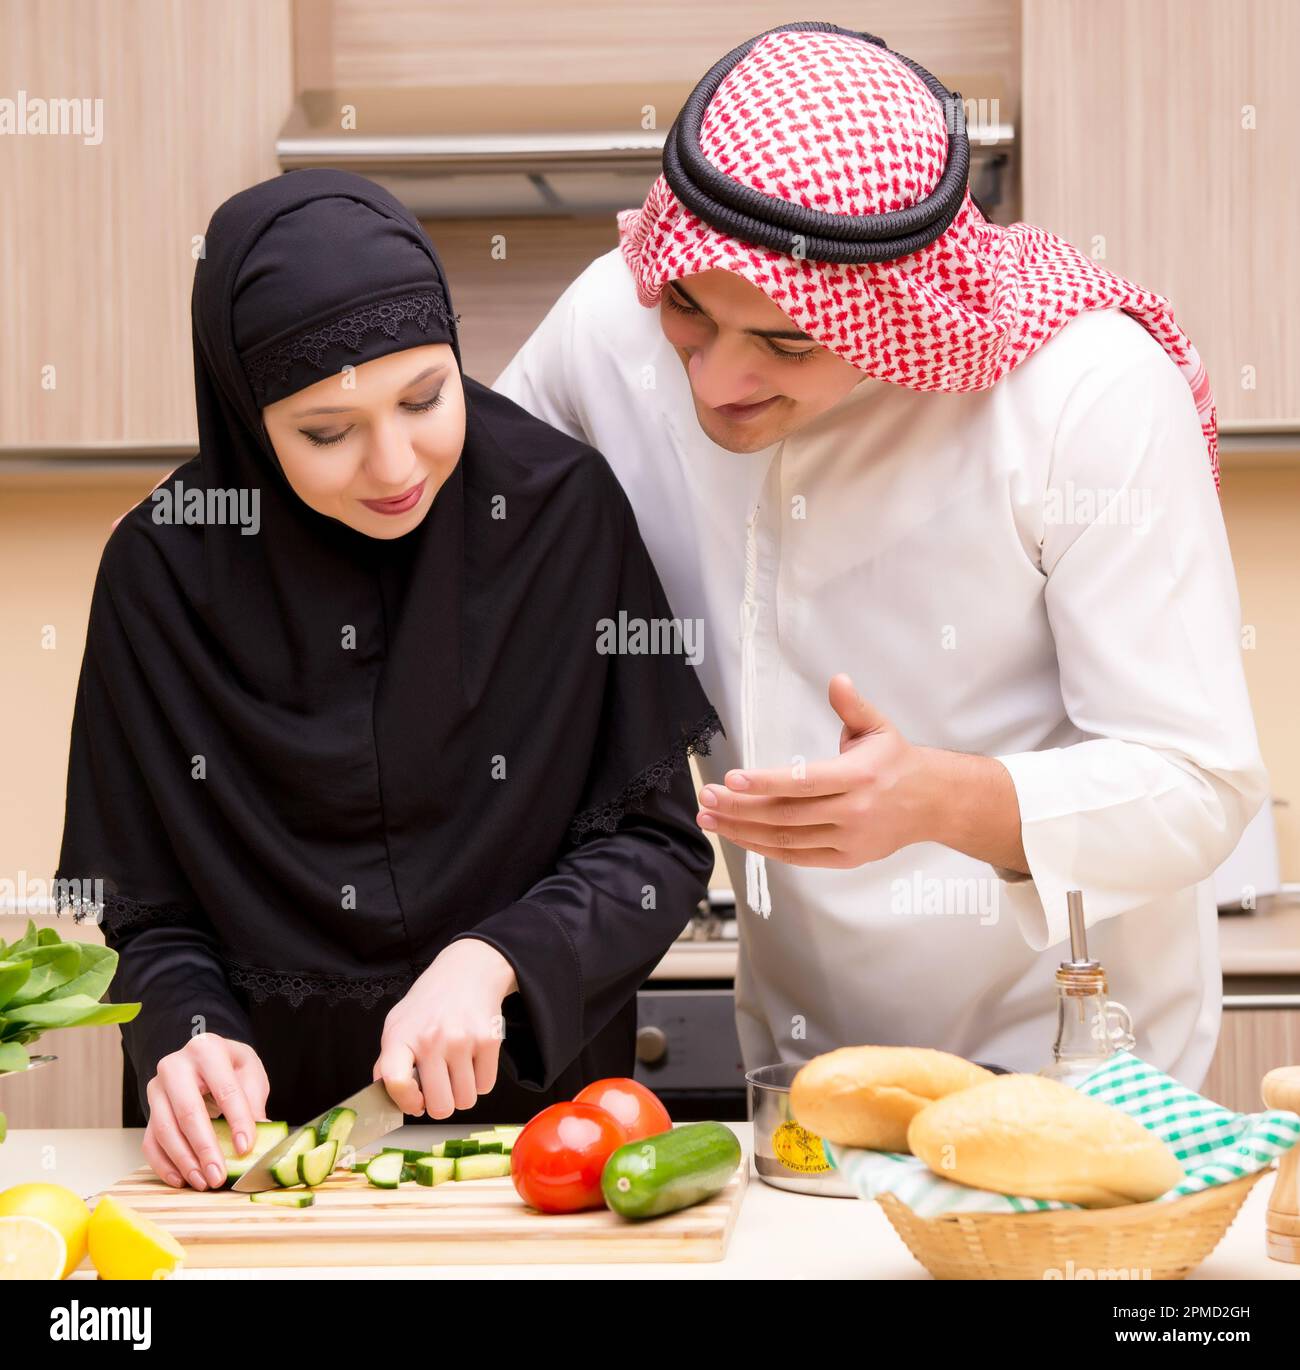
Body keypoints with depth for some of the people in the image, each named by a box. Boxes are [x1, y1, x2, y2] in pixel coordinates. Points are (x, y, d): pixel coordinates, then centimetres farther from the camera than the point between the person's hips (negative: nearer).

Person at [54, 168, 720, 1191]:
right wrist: (185, 1041, -15)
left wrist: (491, 963, -14)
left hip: (537, 1101, -1)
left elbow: (658, 844, 1)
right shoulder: (163, 569, -3)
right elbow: (149, 915, 5)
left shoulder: (563, 507, -4)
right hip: (262, 1137, 1)